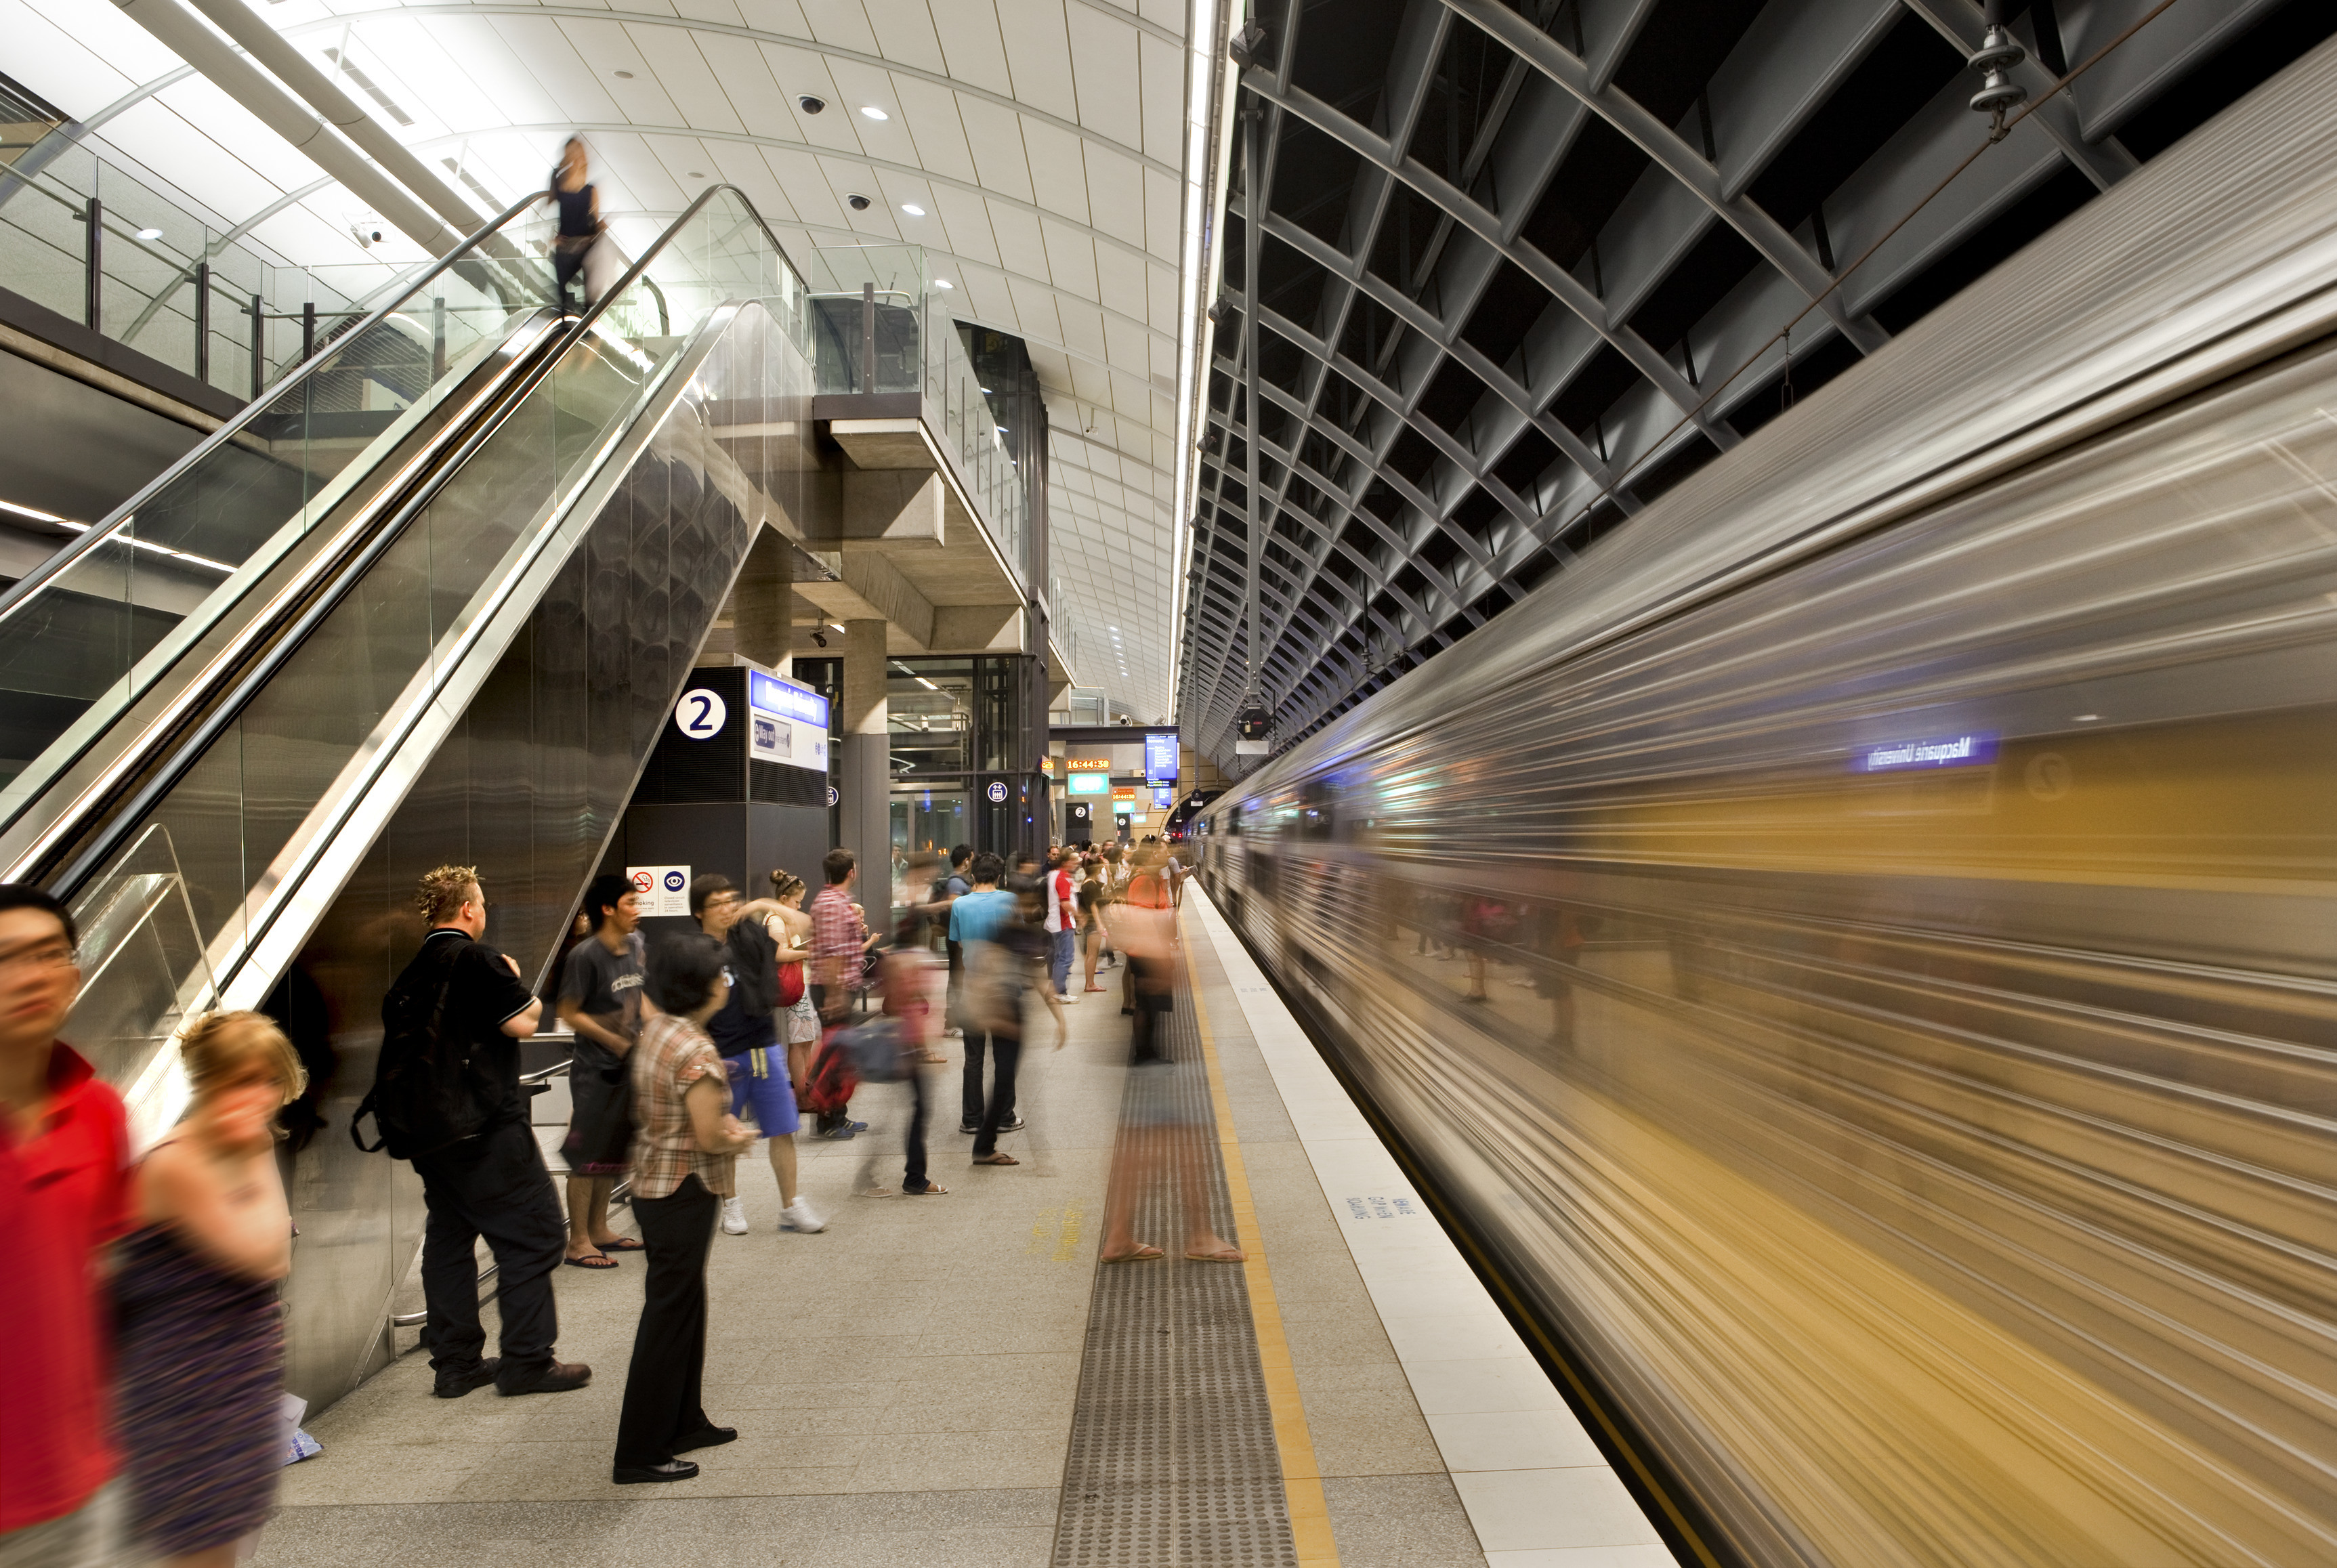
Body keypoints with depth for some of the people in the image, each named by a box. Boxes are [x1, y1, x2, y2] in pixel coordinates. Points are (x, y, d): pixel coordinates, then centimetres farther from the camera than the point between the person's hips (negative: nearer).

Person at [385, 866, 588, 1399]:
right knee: (533, 1236, 1)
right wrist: (516, 981, 0)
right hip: (488, 1125, -8)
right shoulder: (477, 959, -14)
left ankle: (455, 1364, 23)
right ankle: (526, 1361, 5)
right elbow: (523, 1022, -17)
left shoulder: (410, 974, 9)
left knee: (448, 1237, 15)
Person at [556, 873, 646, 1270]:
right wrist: (617, 1042, -17)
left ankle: (599, 1230, 30)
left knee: (613, 1151, 16)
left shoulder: (634, 944, 4)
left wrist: (644, 1035, 7)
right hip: (594, 1069, -7)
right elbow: (569, 1013, -14)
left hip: (627, 1066, 7)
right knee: (588, 1156, 1)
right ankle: (578, 1243, 12)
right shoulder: (585, 955, -17)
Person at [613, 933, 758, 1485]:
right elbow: (710, 1137, -23)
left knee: (685, 1306, 21)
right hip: (683, 1193, -10)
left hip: (653, 1185, 10)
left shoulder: (656, 1030, 4)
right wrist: (741, 1139, -3)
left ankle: (683, 1423, 36)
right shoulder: (696, 1050, -25)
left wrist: (724, 1123, 5)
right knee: (668, 1319, 3)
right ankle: (639, 1455, 16)